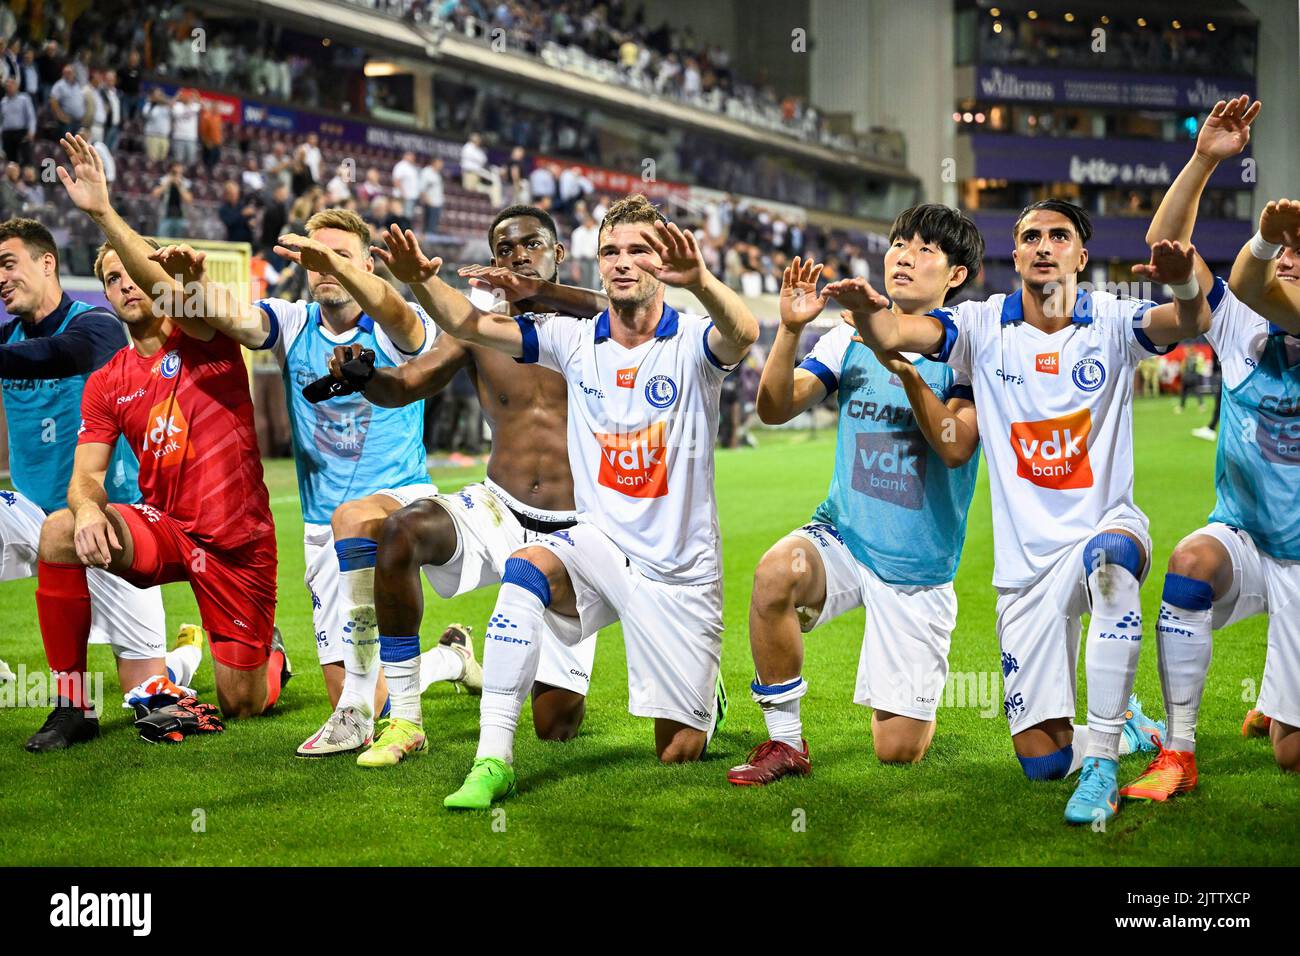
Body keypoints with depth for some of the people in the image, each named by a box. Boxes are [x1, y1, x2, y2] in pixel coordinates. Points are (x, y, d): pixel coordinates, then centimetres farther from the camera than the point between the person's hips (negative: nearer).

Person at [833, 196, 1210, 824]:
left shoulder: (1112, 321, -5)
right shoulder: (984, 327, -2)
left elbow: (1185, 324, -24)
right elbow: (892, 334, -17)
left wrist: (1186, 286, -48)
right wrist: (866, 309, -41)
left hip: (1106, 525, -2)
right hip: (1027, 564, 2)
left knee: (1109, 559, -42)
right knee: (1041, 761, 0)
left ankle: (1101, 761, -32)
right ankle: (1125, 725, 36)